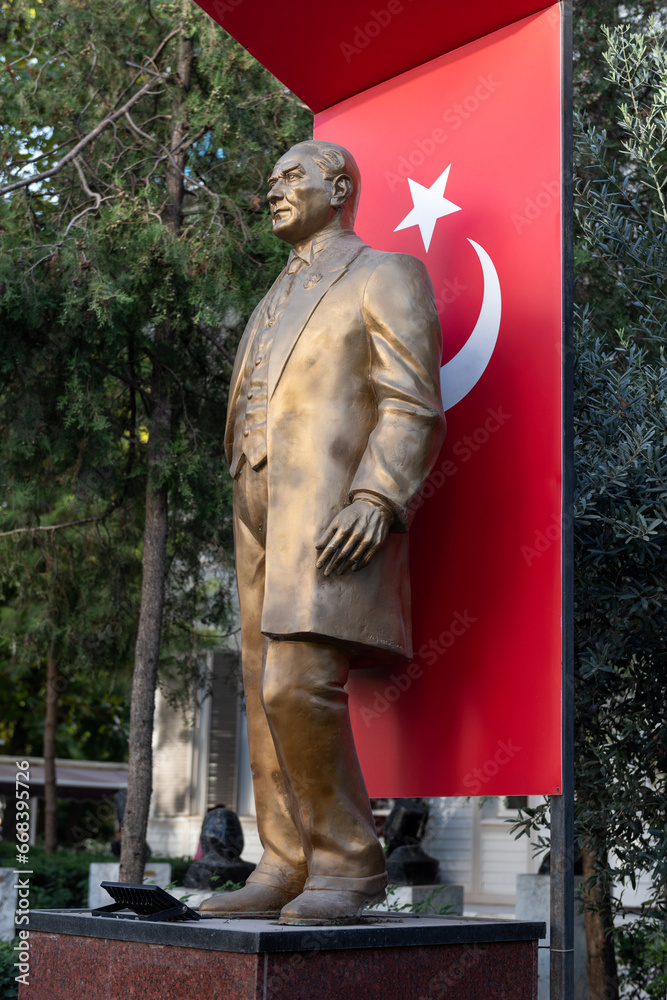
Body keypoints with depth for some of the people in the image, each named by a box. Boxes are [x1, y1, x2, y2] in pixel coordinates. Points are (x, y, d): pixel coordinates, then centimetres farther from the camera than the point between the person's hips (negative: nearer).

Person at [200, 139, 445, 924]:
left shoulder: (387, 275, 2)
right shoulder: (277, 304, 27)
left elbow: (412, 407, -9)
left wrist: (376, 501, -24)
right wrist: (250, 523, 17)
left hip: (337, 509, -8)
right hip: (261, 509, 8)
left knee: (299, 686, -21)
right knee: (270, 693, 2)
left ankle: (349, 864, -9)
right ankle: (287, 869, 5)